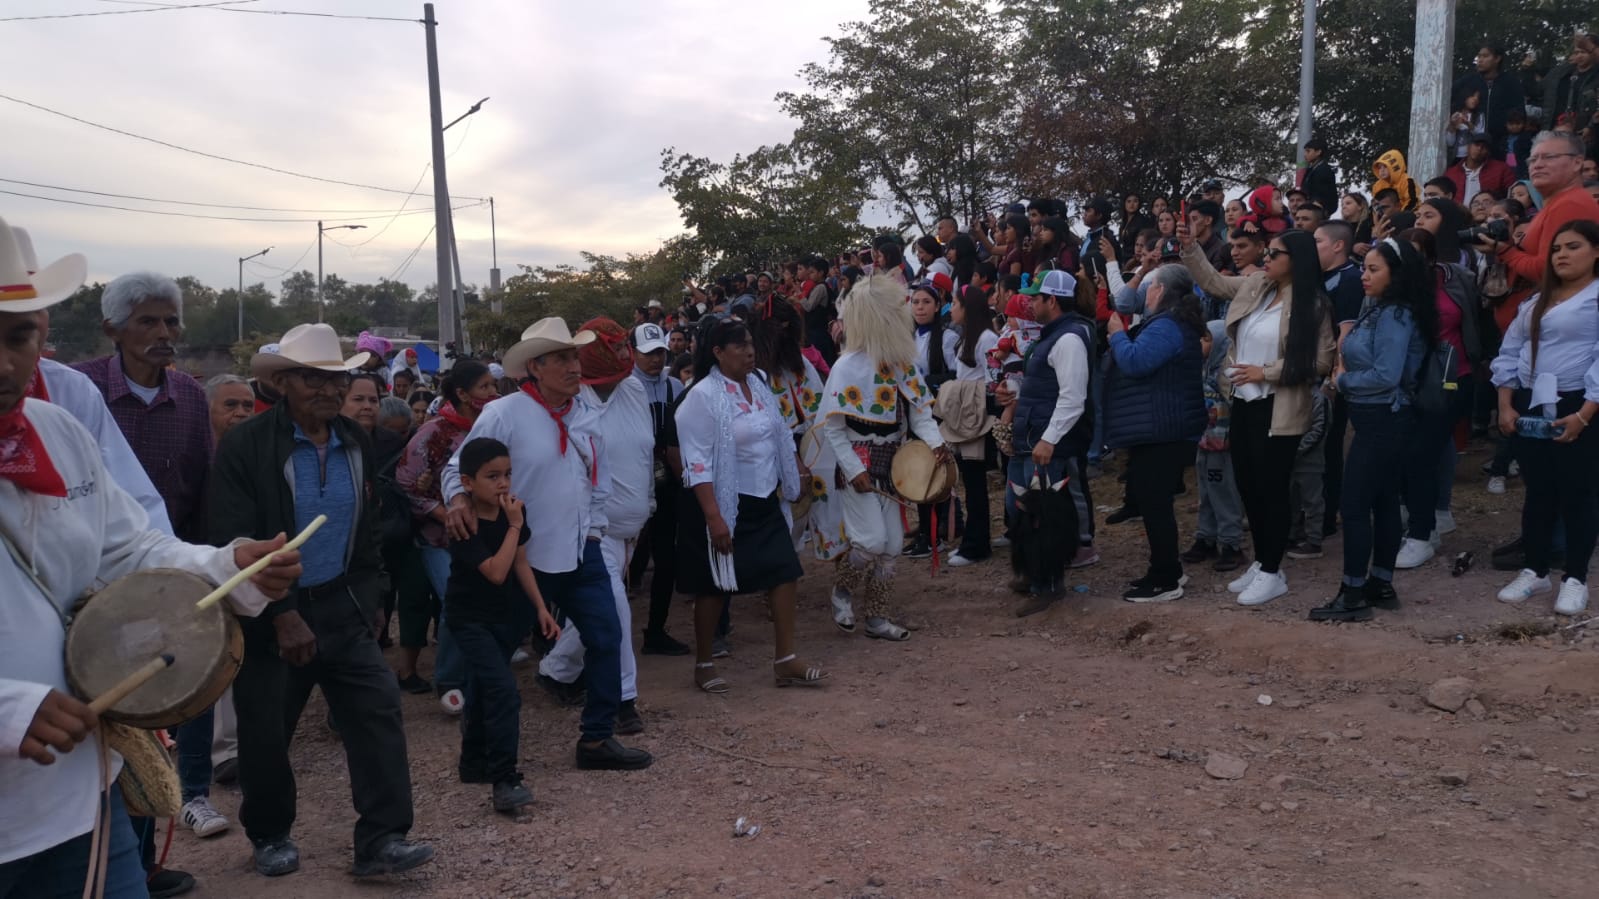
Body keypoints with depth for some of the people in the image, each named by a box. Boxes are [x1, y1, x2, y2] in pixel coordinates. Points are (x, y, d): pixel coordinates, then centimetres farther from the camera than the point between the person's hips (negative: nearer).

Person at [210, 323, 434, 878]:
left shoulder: (358, 444, 5)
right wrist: (283, 616, -19)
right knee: (264, 732, 9)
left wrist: (367, 597, 9)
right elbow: (235, 542, -17)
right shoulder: (244, 447, -13)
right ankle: (270, 835, 31)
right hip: (268, 617, -4)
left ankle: (380, 839, 0)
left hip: (341, 608, 4)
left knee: (379, 713, -5)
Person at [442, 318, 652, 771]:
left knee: (606, 637, 5)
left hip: (581, 553, 6)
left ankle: (597, 739, 18)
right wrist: (458, 500, -28)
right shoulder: (503, 415, -13)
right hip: (522, 557, -5)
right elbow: (458, 467, -9)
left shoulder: (586, 415, 5)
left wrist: (594, 528, 10)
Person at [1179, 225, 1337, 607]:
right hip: (1244, 403, 7)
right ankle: (1260, 562, 27)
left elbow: (1320, 362, -17)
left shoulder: (1311, 305, -13)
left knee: (1271, 489, 0)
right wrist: (1190, 247, 8)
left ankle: (1272, 572, 12)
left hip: (1277, 410, -7)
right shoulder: (1255, 286, 6)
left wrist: (1266, 372, -17)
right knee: (1247, 485, 13)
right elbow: (1213, 281, 20)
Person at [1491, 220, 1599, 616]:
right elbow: (1510, 353, 14)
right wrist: (1505, 404, 4)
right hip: (1530, 407, 6)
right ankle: (1535, 572, 21)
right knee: (1537, 492, 11)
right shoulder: (1537, 301, 15)